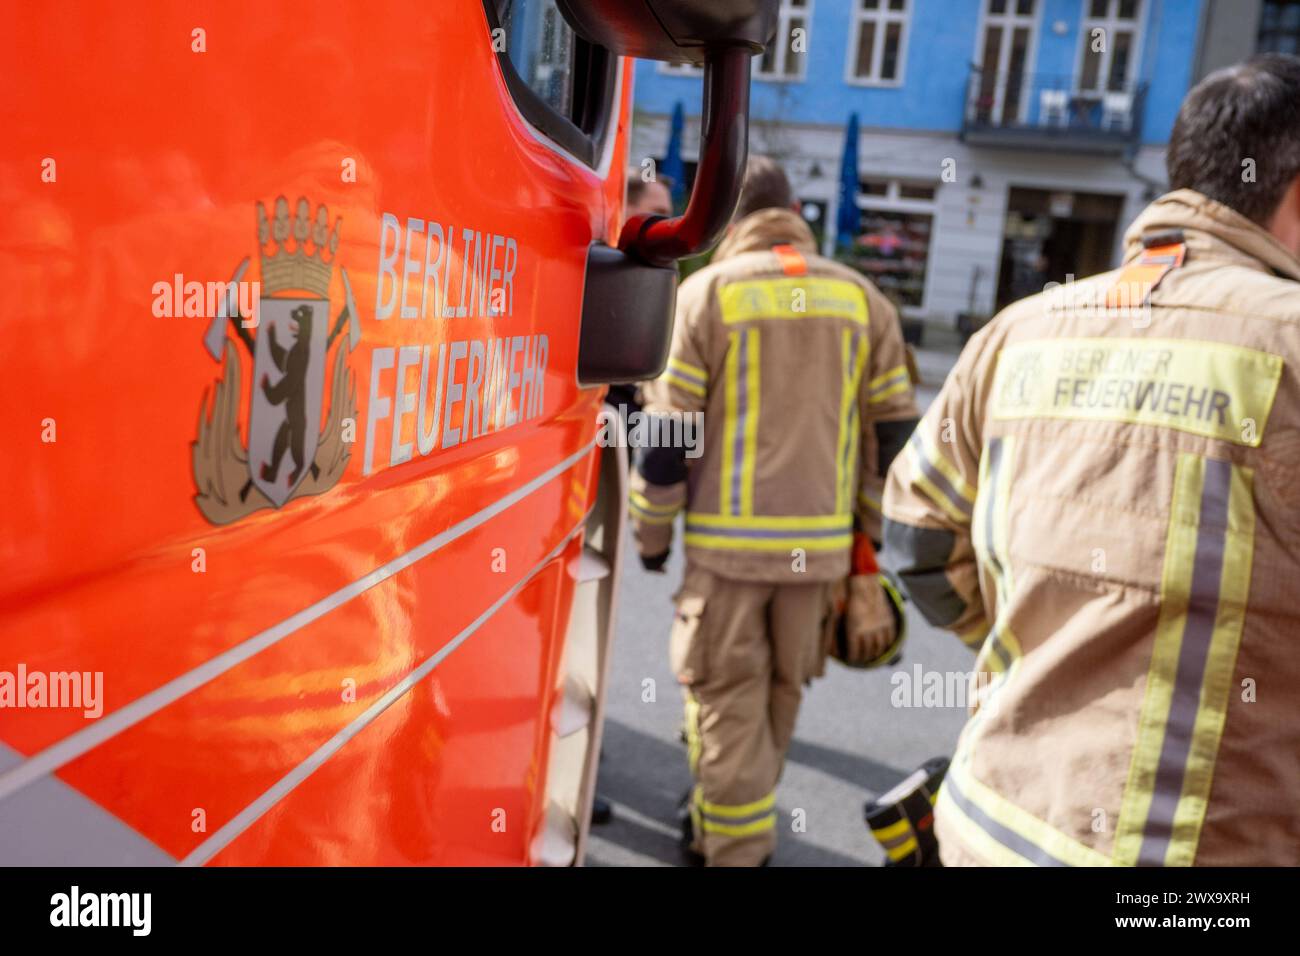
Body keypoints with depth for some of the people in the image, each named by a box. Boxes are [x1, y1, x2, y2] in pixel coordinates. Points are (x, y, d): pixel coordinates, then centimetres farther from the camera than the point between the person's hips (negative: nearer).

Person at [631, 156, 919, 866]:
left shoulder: (706, 292, -3)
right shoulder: (861, 298, 8)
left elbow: (667, 433, -5)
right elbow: (892, 433, 8)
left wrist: (652, 534, 6)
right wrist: (867, 529, 18)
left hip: (727, 542, -4)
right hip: (820, 543, 4)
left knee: (729, 702, 7)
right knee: (778, 696, 19)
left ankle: (735, 850, 13)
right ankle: (717, 826, 36)